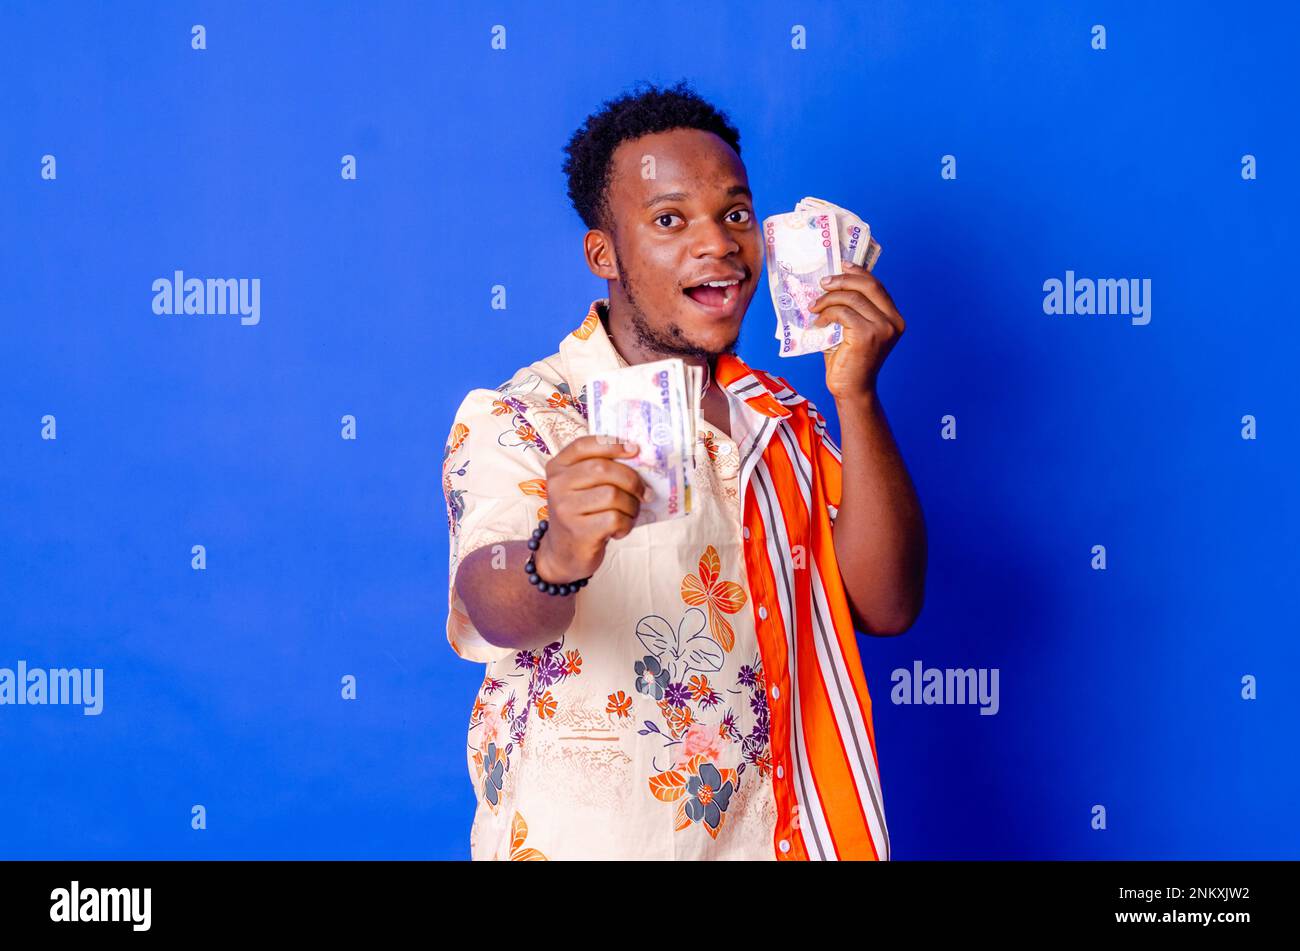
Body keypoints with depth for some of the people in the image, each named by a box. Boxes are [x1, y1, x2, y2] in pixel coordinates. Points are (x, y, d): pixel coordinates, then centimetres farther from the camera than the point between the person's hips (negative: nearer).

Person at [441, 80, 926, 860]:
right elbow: (494, 610, -30)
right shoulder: (516, 421, -12)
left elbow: (886, 606, -6)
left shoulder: (784, 421, 5)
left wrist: (857, 396, -16)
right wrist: (556, 558, -52)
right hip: (582, 840, -5)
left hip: (769, 833, 5)